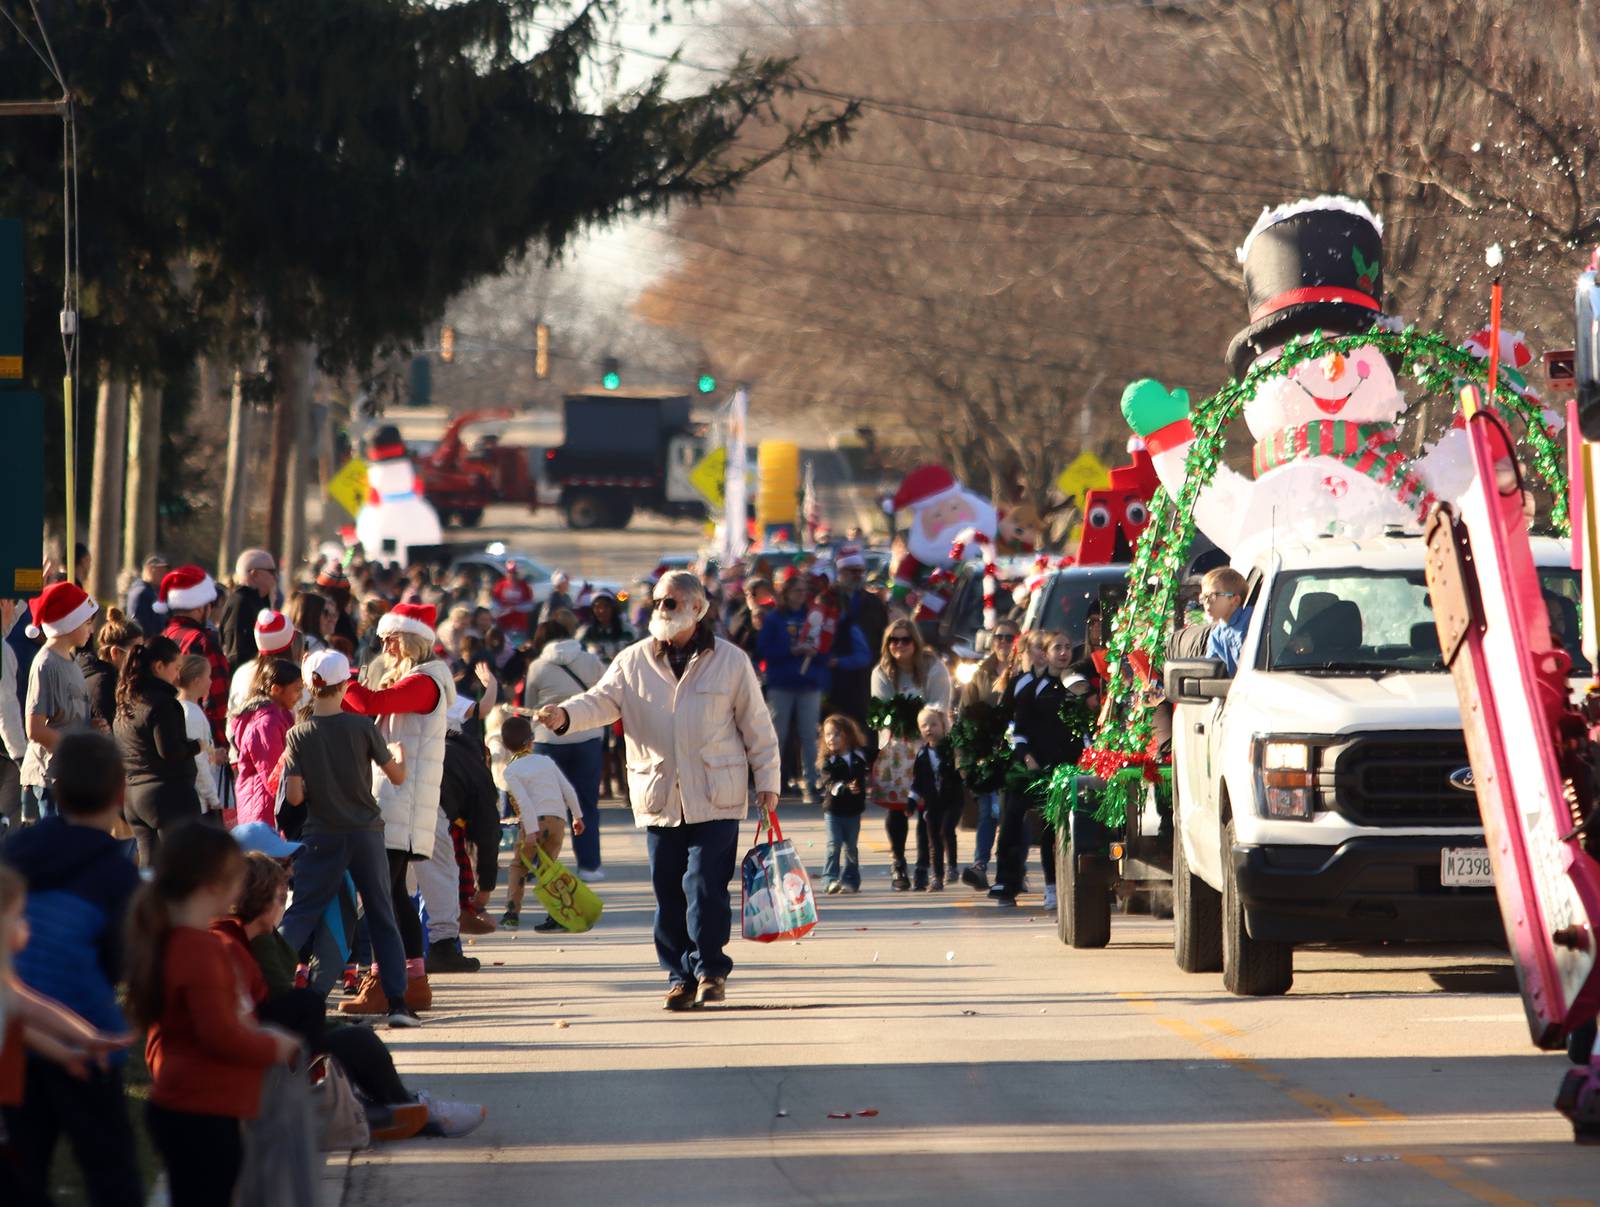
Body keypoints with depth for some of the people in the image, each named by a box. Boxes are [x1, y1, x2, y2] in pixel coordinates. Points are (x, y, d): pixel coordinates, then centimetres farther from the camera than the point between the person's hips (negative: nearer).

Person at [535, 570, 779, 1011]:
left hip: (715, 800, -2)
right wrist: (565, 715, -24)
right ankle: (680, 974, 13)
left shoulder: (730, 661, 4)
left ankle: (710, 969, 1)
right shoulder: (634, 662, 7)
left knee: (705, 886, -10)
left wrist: (767, 779, 6)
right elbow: (602, 701, -3)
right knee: (667, 890, 4)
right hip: (658, 798, 2)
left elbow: (756, 726, 8)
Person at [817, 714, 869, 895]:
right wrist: (845, 788, -36)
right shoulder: (828, 761, -9)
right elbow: (829, 783, -22)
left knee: (851, 847, 8)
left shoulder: (860, 755, 1)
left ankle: (850, 880, 17)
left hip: (853, 808, 3)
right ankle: (831, 879, -9)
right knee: (834, 845, -10)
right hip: (833, 808, -3)